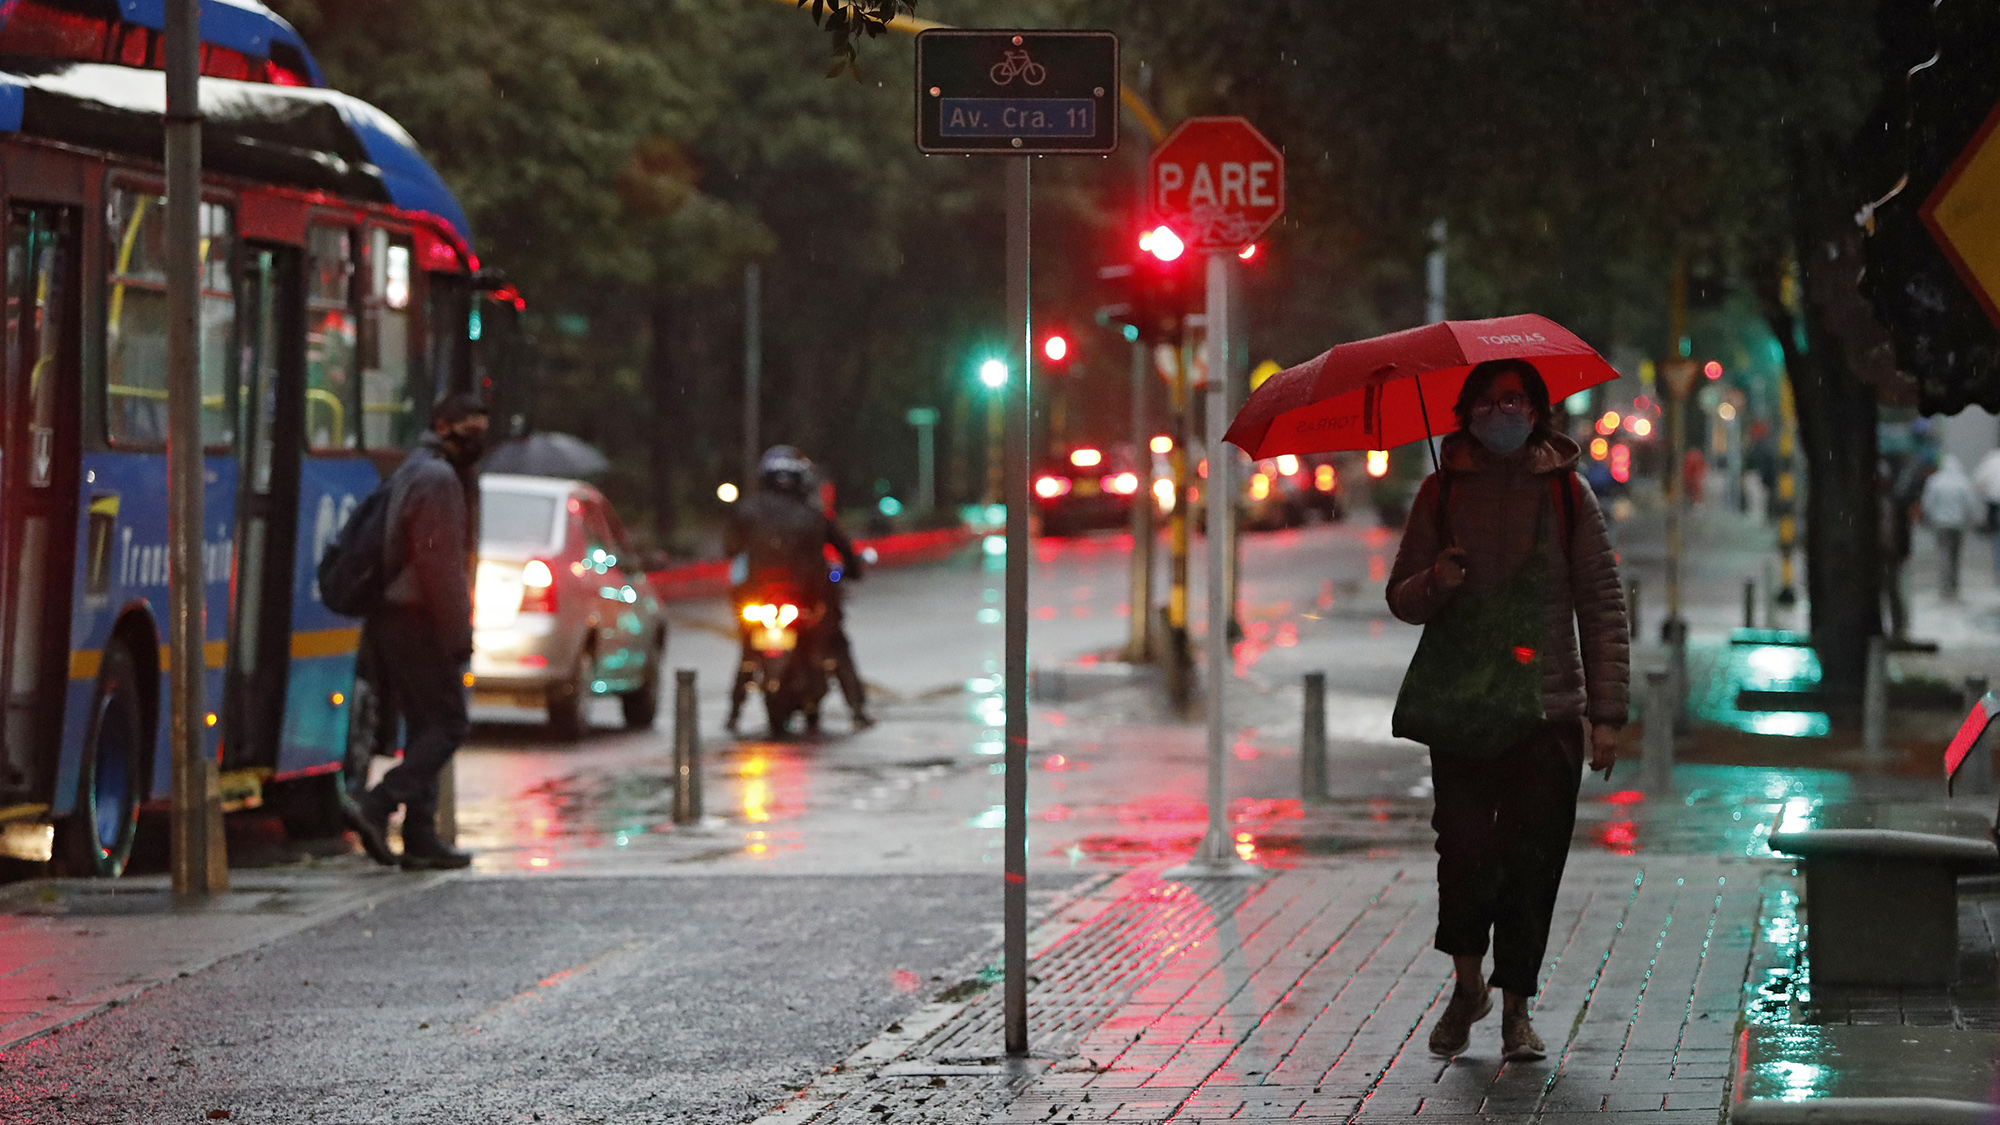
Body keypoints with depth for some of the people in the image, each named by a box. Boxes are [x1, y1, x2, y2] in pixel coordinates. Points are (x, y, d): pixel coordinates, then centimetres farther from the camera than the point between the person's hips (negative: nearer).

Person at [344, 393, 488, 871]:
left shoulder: (410, 473, 21)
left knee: (425, 727, 11)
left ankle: (421, 839, 9)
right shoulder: (438, 478, -12)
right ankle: (375, 808, -19)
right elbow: (439, 562, -20)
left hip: (389, 618, 10)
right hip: (418, 621, -10)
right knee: (447, 724, -8)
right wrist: (458, 632, -18)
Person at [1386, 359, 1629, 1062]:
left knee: (1532, 858, -5)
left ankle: (1516, 1010, 7)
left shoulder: (1566, 493, 6)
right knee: (1465, 849, -9)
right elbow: (1402, 599, 12)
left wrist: (1607, 713, -1)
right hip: (1462, 709, 0)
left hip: (1548, 710, 0)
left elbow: (1602, 606, 6)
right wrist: (1434, 582, -13)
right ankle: (1467, 985, 15)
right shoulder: (1443, 492, 8)